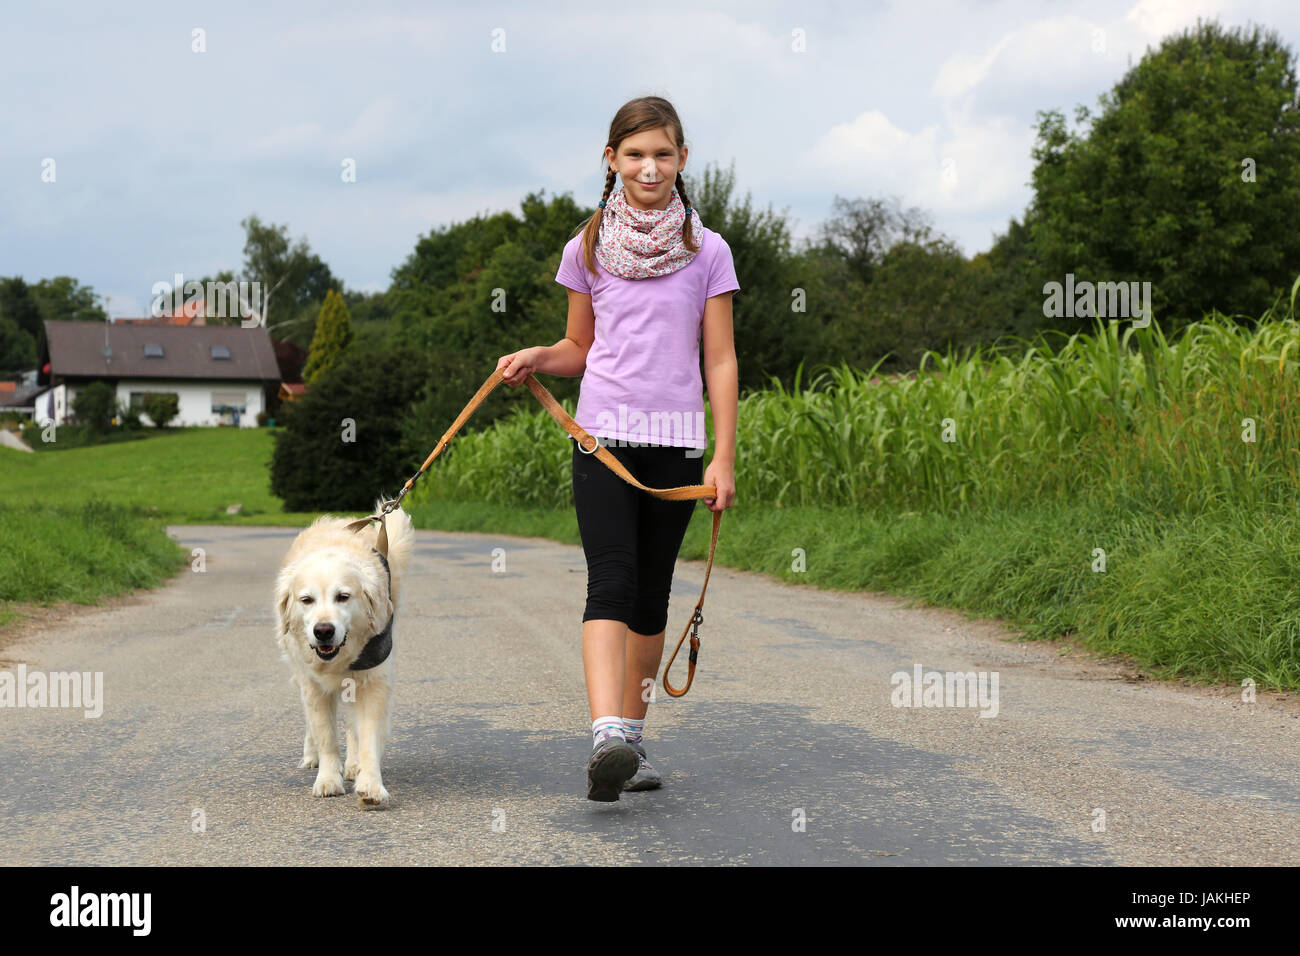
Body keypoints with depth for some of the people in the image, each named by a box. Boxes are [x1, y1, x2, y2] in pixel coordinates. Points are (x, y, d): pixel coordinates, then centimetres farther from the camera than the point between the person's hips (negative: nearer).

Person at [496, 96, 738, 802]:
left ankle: (632, 737, 18)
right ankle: (607, 739, -29)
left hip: (674, 442, 1)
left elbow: (720, 360, 3)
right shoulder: (587, 249, 7)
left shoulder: (706, 252, 4)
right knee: (612, 581, -16)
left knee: (650, 593, 7)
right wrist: (535, 357, -5)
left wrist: (724, 457, -3)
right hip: (602, 436, -1)